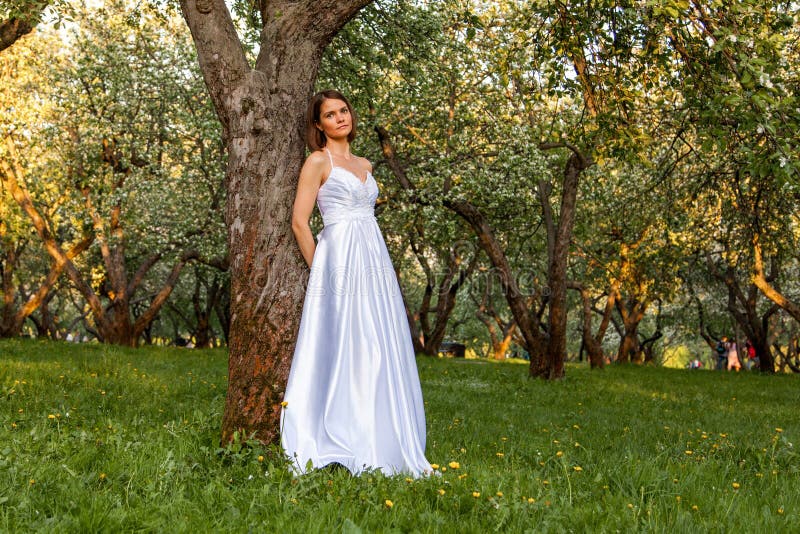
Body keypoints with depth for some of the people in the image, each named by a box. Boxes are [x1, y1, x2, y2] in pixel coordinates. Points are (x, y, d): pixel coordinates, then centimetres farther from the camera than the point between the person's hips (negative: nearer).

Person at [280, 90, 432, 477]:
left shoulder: (364, 165, 20)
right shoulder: (318, 162, 0)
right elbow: (299, 222, -6)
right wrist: (321, 270, -3)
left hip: (373, 260, 7)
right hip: (340, 259, -7)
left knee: (379, 351, 4)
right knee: (347, 348, -10)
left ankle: (382, 446, 10)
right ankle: (342, 447, -5)